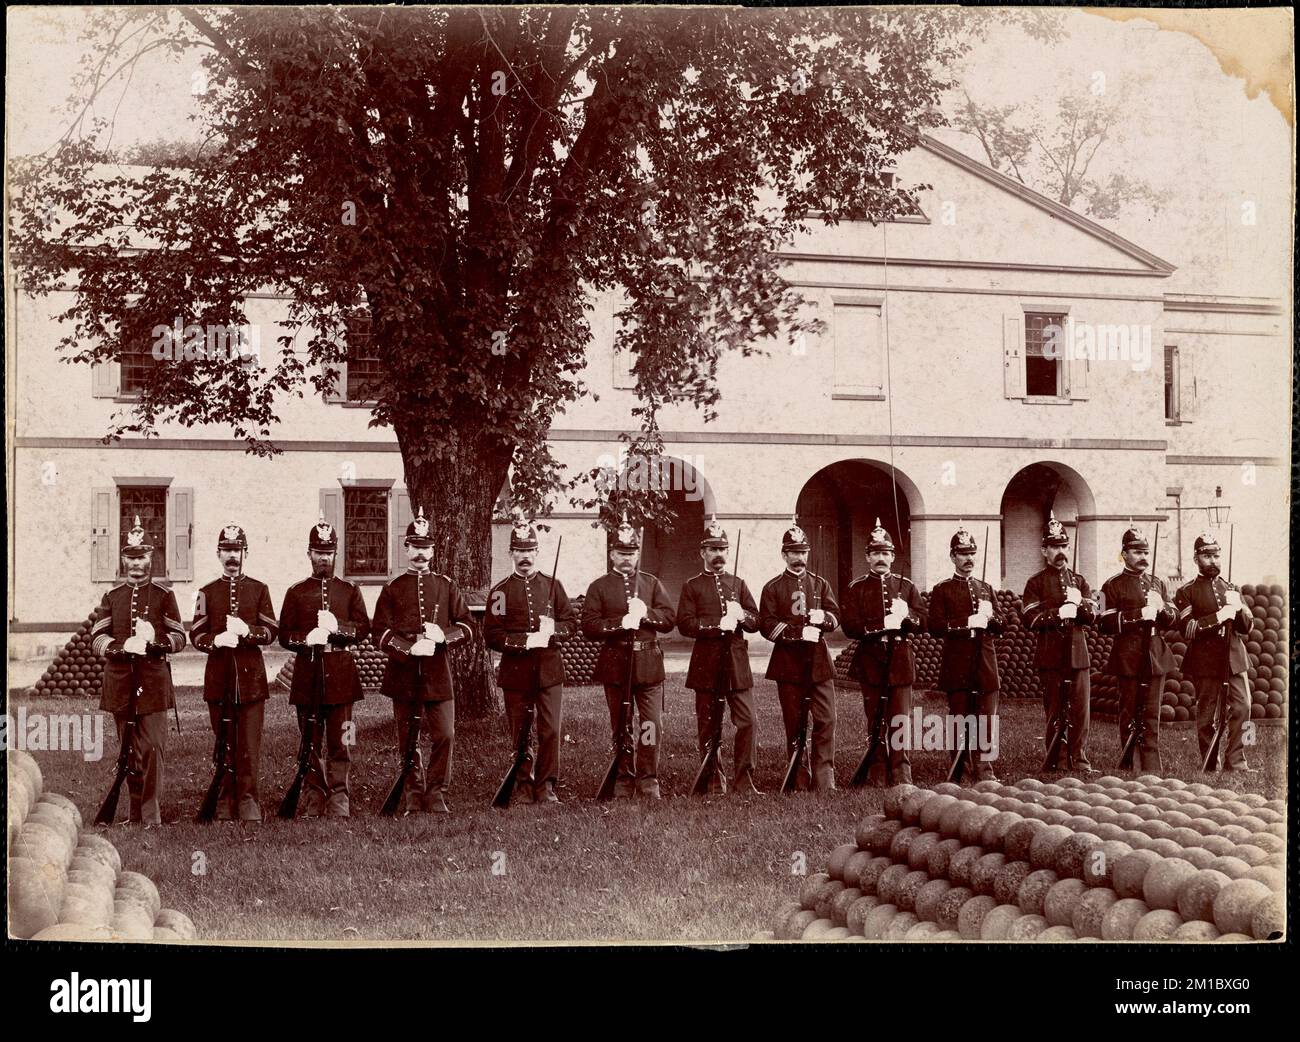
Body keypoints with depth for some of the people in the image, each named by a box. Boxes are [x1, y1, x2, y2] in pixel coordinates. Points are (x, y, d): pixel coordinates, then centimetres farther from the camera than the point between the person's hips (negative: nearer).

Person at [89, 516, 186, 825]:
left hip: (153, 679, -3)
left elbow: (179, 637, 2)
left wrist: (157, 641, -20)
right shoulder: (112, 597, 12)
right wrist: (120, 646, -17)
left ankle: (151, 812, -5)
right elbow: (97, 639, 4)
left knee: (152, 748, -9)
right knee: (129, 749, 9)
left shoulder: (164, 594, 5)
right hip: (119, 681, 3)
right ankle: (134, 808, 19)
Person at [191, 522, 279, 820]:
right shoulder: (207, 593, 10)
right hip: (218, 675, 1)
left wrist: (247, 630, -15)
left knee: (250, 745, -6)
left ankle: (250, 804, -3)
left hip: (251, 674, -1)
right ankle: (225, 805, 12)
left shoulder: (259, 590, 8)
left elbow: (272, 631, 4)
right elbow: (196, 634, 5)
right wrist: (215, 640, -16)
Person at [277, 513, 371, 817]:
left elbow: (364, 628, 2)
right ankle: (313, 801, 12)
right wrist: (306, 639, -15)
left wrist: (337, 627, -16)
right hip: (307, 673, 1)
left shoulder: (349, 590, 10)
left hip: (340, 672, -1)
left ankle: (338, 801, -1)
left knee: (340, 741, -4)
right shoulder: (296, 592, 10)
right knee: (310, 742, 5)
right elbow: (285, 635, 5)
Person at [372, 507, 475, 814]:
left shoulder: (447, 587, 10)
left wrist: (444, 635, -12)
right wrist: (410, 647, -16)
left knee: (445, 735, -7)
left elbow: (466, 627, 8)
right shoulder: (392, 589, 7)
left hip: (438, 673, 1)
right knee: (408, 740, 5)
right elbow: (381, 632, -1)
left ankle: (436, 795, 4)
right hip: (403, 673, 0)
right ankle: (414, 796, 16)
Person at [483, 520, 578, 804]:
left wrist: (553, 629, -12)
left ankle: (546, 786, 6)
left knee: (551, 731, -5)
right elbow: (491, 635, -2)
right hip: (515, 671, -1)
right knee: (521, 735, 4)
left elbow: (572, 622, 10)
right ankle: (524, 786, 15)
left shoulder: (553, 585, 9)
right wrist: (526, 640, -15)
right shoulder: (500, 591, 4)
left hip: (550, 670, 1)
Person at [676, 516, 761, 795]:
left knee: (747, 722, -8)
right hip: (706, 664, -2)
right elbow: (685, 624, -6)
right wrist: (719, 625, -16)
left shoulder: (739, 584, 16)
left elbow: (756, 622, 11)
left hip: (737, 662, 2)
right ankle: (715, 783, 13)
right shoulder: (692, 586, 6)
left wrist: (741, 616, -11)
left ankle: (744, 781, -2)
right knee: (708, 729, 3)